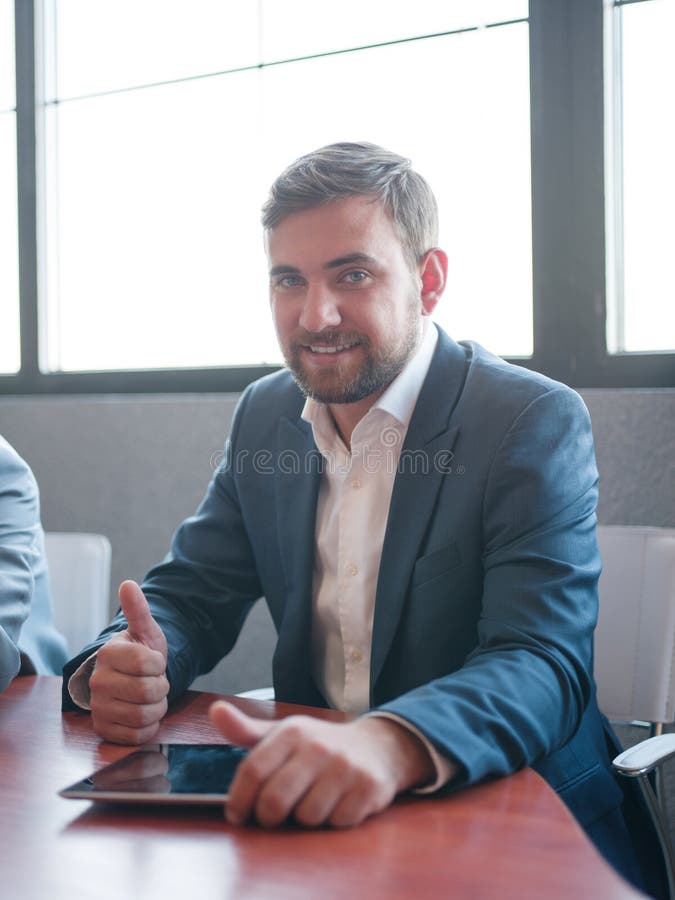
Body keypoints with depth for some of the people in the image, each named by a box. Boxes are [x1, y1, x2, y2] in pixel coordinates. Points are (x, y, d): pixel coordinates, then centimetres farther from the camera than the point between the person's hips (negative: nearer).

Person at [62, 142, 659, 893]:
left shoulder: (535, 423, -12)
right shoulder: (265, 415, 7)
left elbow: (544, 661, -23)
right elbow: (191, 593, 8)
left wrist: (389, 745, -44)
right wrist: (122, 667, -16)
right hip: (304, 811, 4)